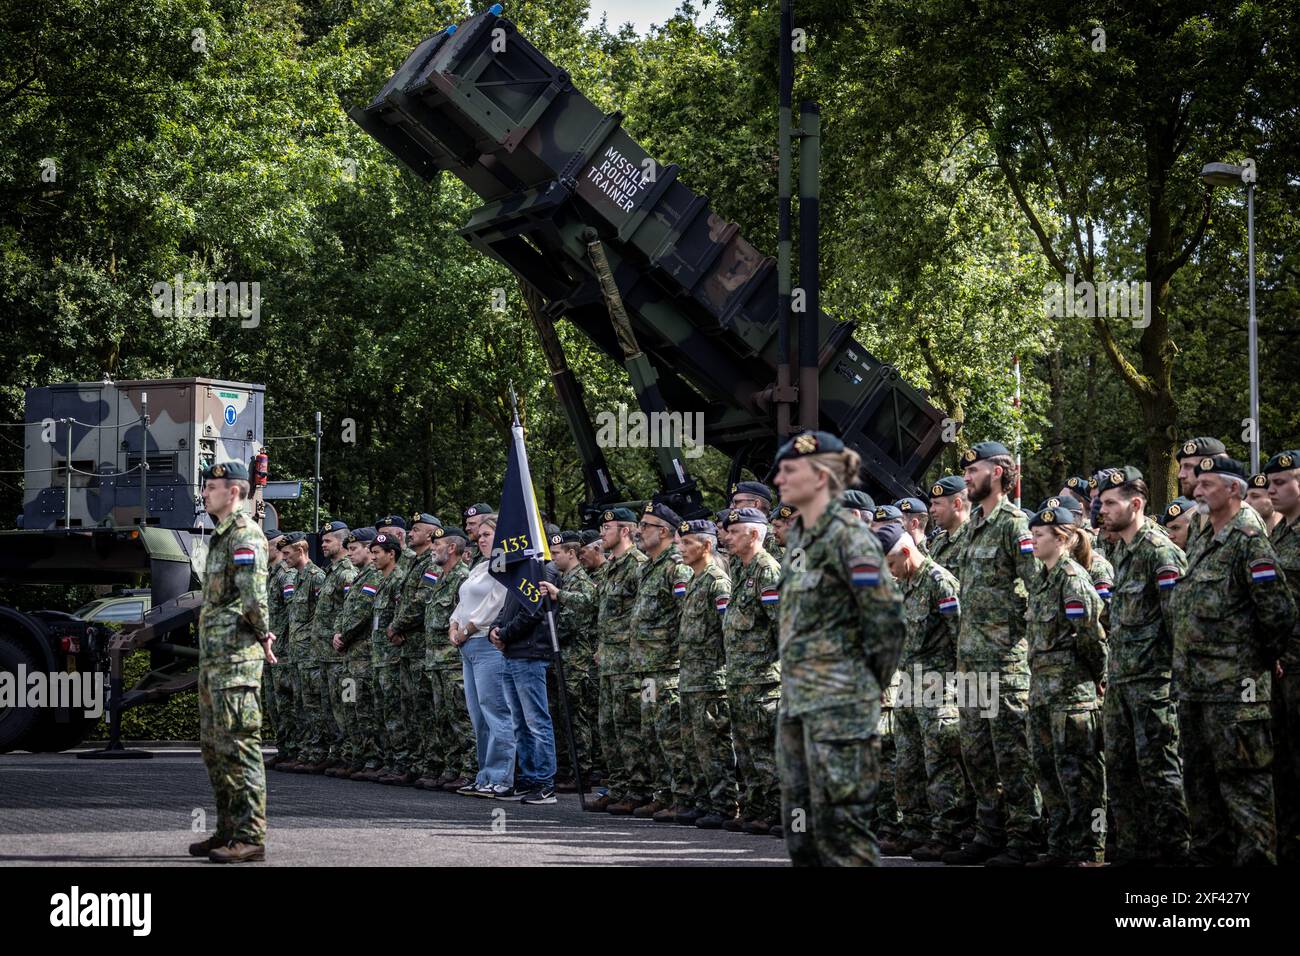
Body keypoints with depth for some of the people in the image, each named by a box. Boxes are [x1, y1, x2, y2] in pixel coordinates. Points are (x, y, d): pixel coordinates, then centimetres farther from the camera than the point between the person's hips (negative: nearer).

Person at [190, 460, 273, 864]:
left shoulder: (245, 535, -13)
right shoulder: (221, 536, 19)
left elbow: (253, 594, -24)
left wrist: (261, 634, -12)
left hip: (236, 656, -11)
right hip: (213, 656, 11)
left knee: (238, 744, -11)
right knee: (214, 745, 14)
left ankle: (250, 837, -11)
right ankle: (228, 830, 21)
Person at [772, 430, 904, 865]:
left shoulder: (848, 537, -13)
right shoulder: (800, 536, 14)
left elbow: (886, 616, -15)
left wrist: (870, 681, -5)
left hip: (839, 702, -9)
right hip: (796, 699, 9)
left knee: (839, 822, -7)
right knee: (799, 828, 11)